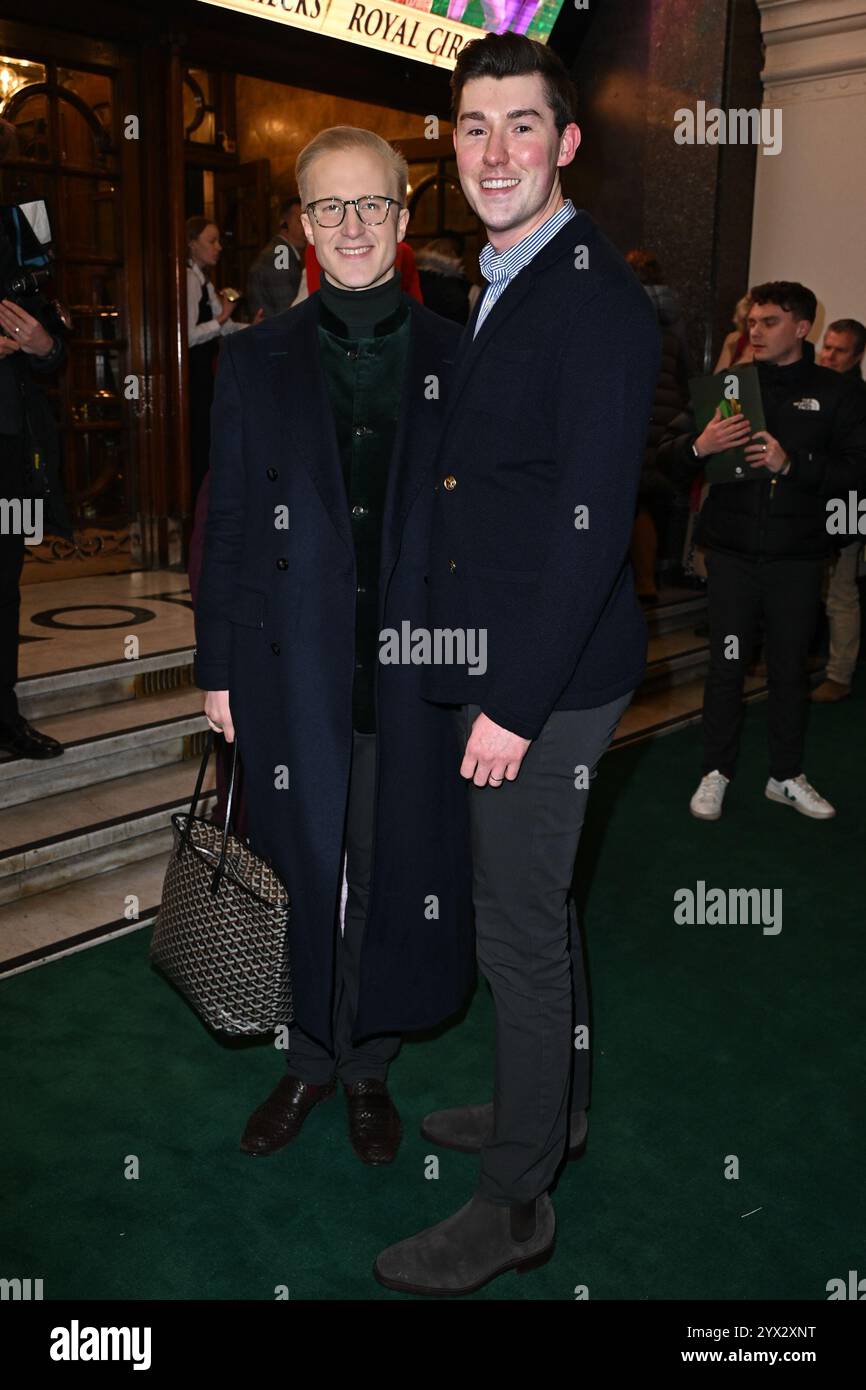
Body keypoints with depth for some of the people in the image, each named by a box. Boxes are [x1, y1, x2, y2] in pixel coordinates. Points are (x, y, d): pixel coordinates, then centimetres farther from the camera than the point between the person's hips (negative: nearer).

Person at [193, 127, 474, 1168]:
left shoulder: (457, 358, 3)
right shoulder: (256, 360, 4)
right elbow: (226, 526, 4)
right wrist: (218, 669, 2)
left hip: (416, 666, 0)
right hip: (293, 670, 0)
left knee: (393, 868, 10)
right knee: (301, 866, 11)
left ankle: (367, 1063, 33)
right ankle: (310, 1059, 34)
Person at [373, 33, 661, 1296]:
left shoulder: (594, 299, -16)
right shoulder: (503, 284, 15)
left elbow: (594, 520, -22)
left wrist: (517, 700, -22)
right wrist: (490, 678, 15)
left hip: (549, 675, -9)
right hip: (499, 662, 9)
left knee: (521, 926, 1)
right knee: (536, 903, 21)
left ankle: (515, 1201, 20)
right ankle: (552, 1104, 41)